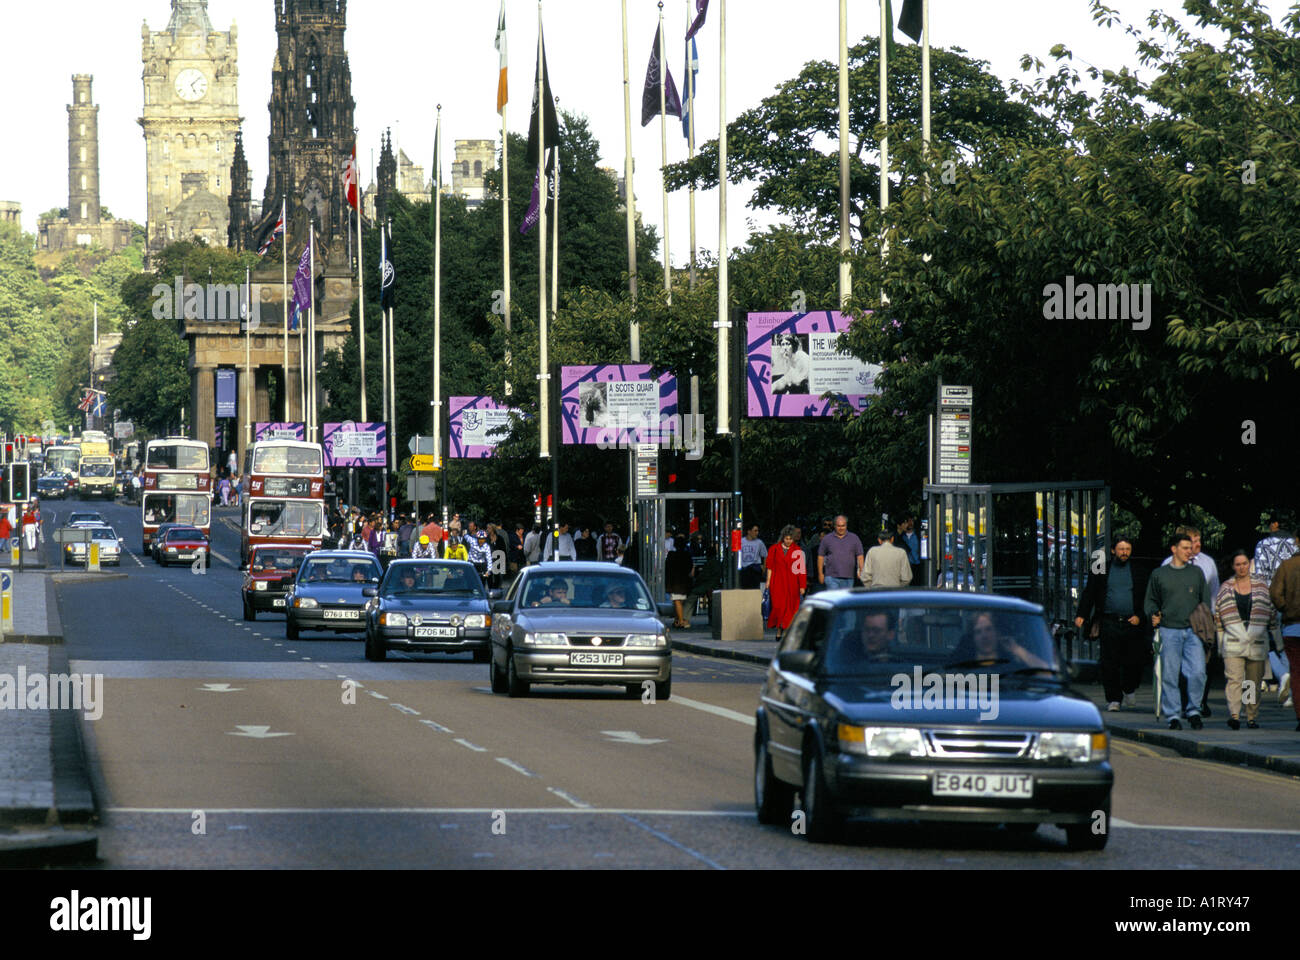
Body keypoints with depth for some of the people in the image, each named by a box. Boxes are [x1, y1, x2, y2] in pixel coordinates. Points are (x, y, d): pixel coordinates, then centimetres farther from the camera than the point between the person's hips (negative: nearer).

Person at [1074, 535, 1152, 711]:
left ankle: (1130, 690, 24)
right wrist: (1081, 615, -4)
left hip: (1133, 623, 0)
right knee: (1110, 664, -4)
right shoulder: (1101, 570, 9)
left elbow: (1147, 598, 10)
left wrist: (1140, 616, -4)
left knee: (1134, 661, -2)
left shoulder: (1140, 571, 9)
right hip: (1109, 623, 0)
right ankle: (1113, 699, 3)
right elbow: (1089, 594, 7)